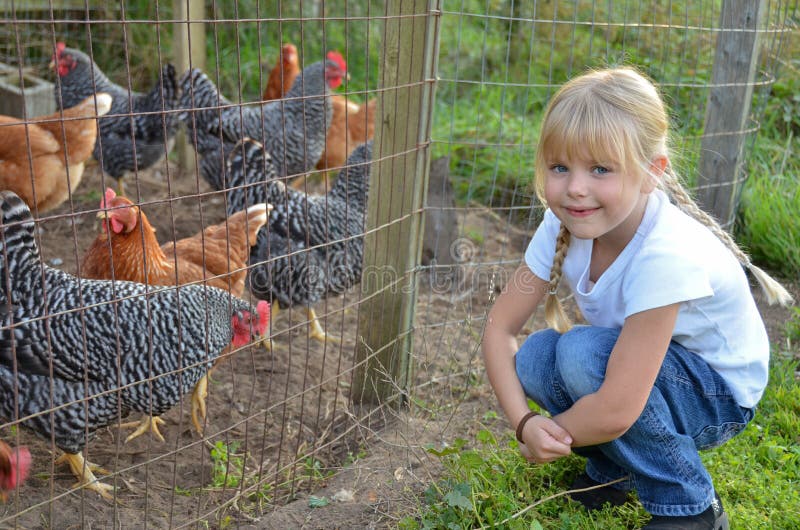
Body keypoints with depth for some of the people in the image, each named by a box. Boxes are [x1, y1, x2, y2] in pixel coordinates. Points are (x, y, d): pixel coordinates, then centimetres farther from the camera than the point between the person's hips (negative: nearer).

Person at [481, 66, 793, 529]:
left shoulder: (666, 254, -36)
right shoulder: (562, 227, -16)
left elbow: (617, 411, -35)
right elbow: (500, 327, -12)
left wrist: (549, 440, -18)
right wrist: (524, 423, -26)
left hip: (720, 393, -5)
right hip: (643, 371, 6)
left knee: (583, 352, -31)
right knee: (535, 358, -22)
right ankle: (618, 466, 8)